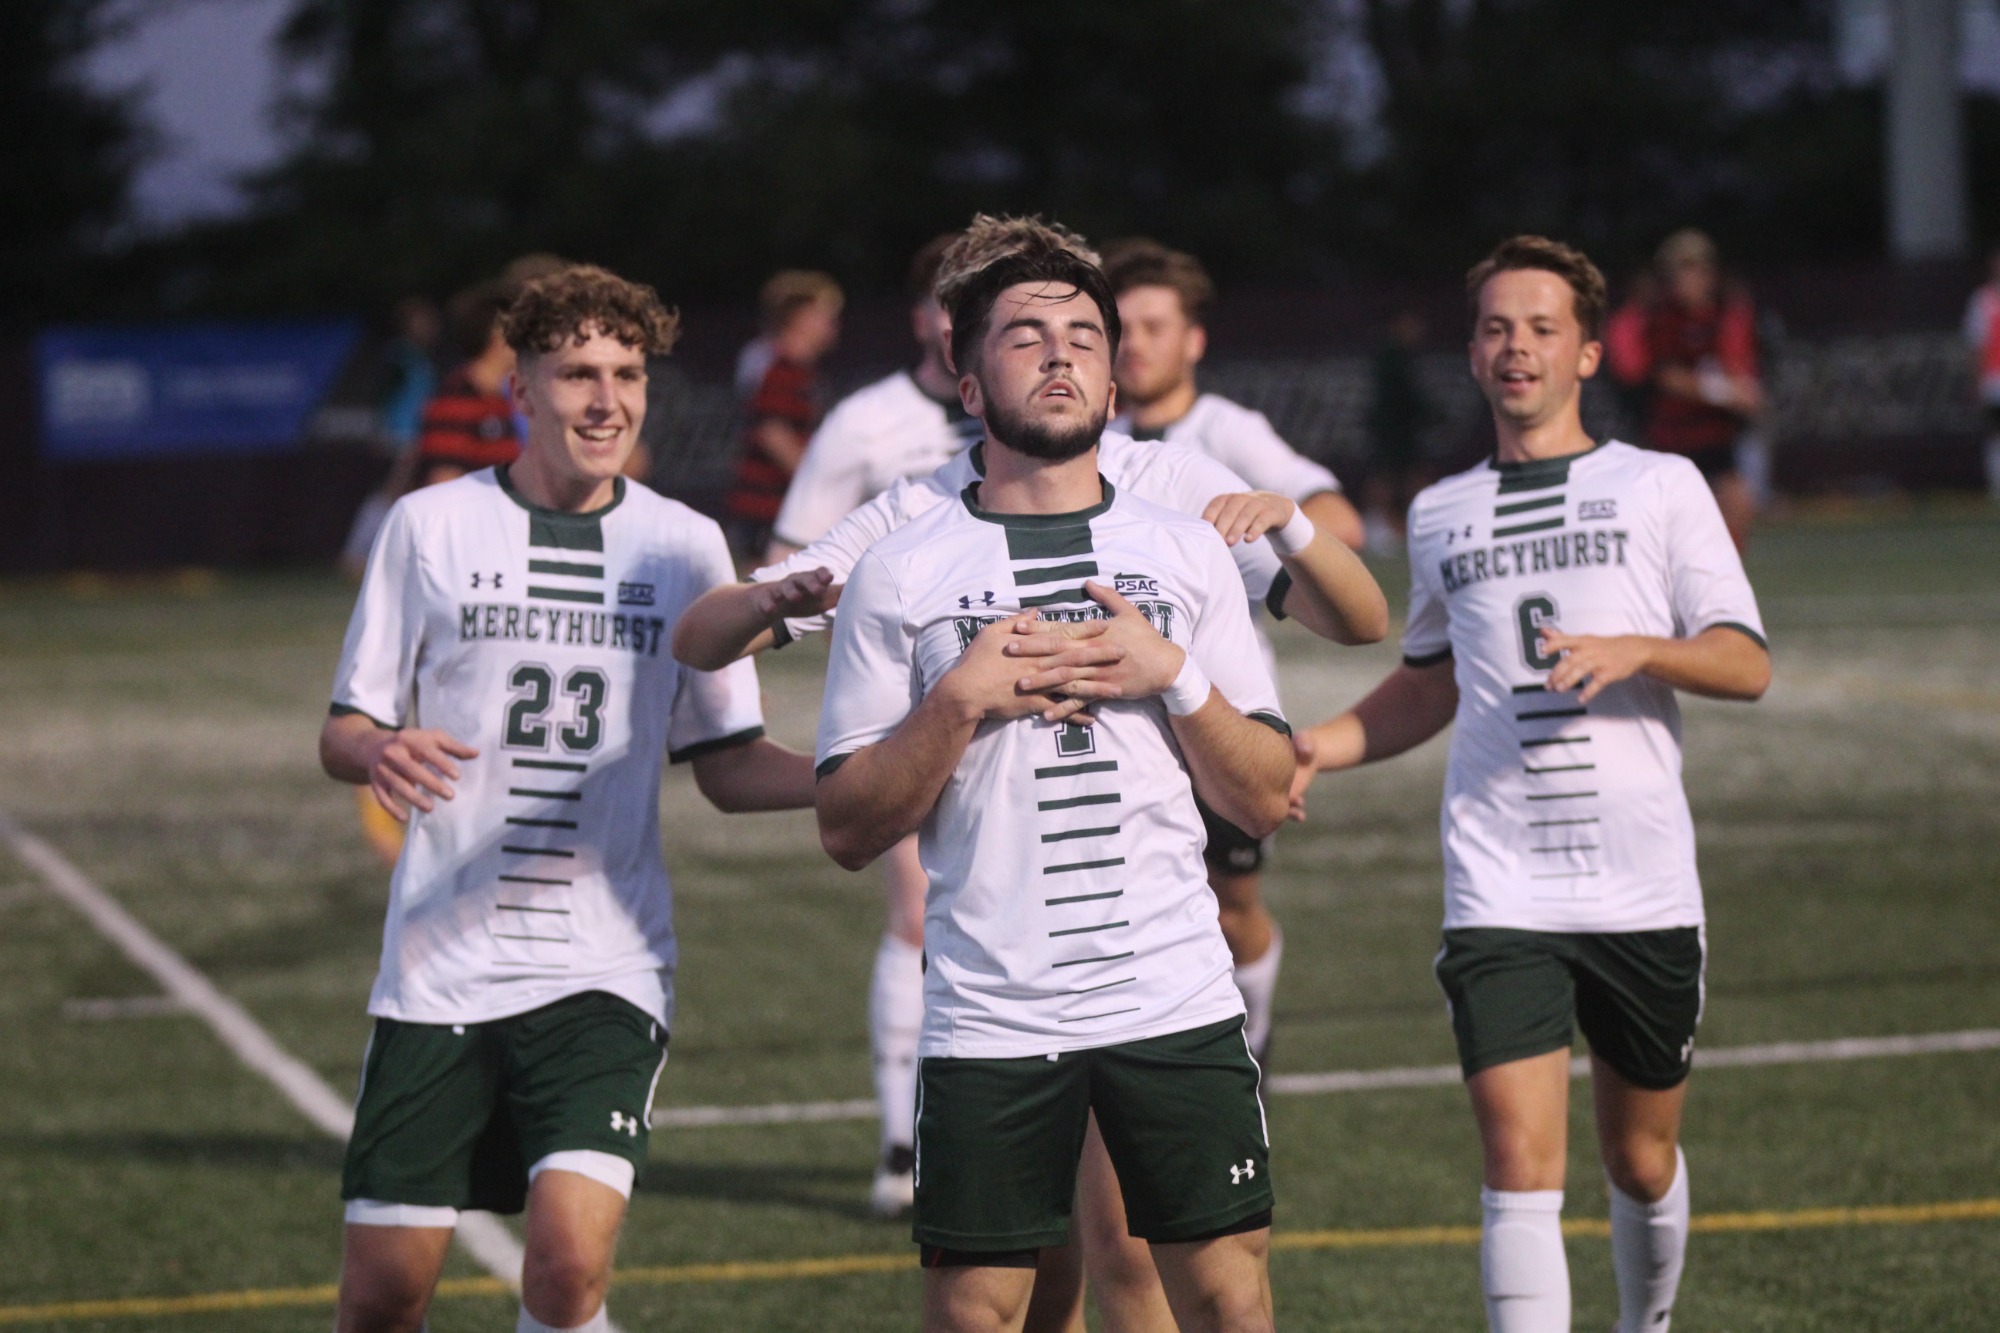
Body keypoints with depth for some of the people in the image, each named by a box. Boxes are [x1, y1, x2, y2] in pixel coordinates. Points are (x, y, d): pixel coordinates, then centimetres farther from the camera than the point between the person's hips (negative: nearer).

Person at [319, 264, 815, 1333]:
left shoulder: (684, 544, 7)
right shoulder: (431, 526, 4)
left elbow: (727, 764, 10)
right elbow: (342, 735, 7)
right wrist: (381, 752, -17)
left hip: (606, 972, 0)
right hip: (440, 966, 0)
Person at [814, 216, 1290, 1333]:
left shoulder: (1188, 555, 9)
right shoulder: (901, 576, 4)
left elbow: (1268, 800, 8)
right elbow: (849, 830, 1)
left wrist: (1175, 676, -7)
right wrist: (959, 701, -11)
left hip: (1178, 997, 1)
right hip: (988, 1018, -1)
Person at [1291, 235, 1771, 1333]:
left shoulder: (1660, 488, 5)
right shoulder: (1440, 517, 13)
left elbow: (1745, 664, -1)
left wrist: (1638, 650, -19)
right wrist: (1316, 748, 13)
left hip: (1646, 894, -1)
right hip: (1500, 898, 1)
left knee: (1641, 1162, 12)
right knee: (1519, 1163, -14)